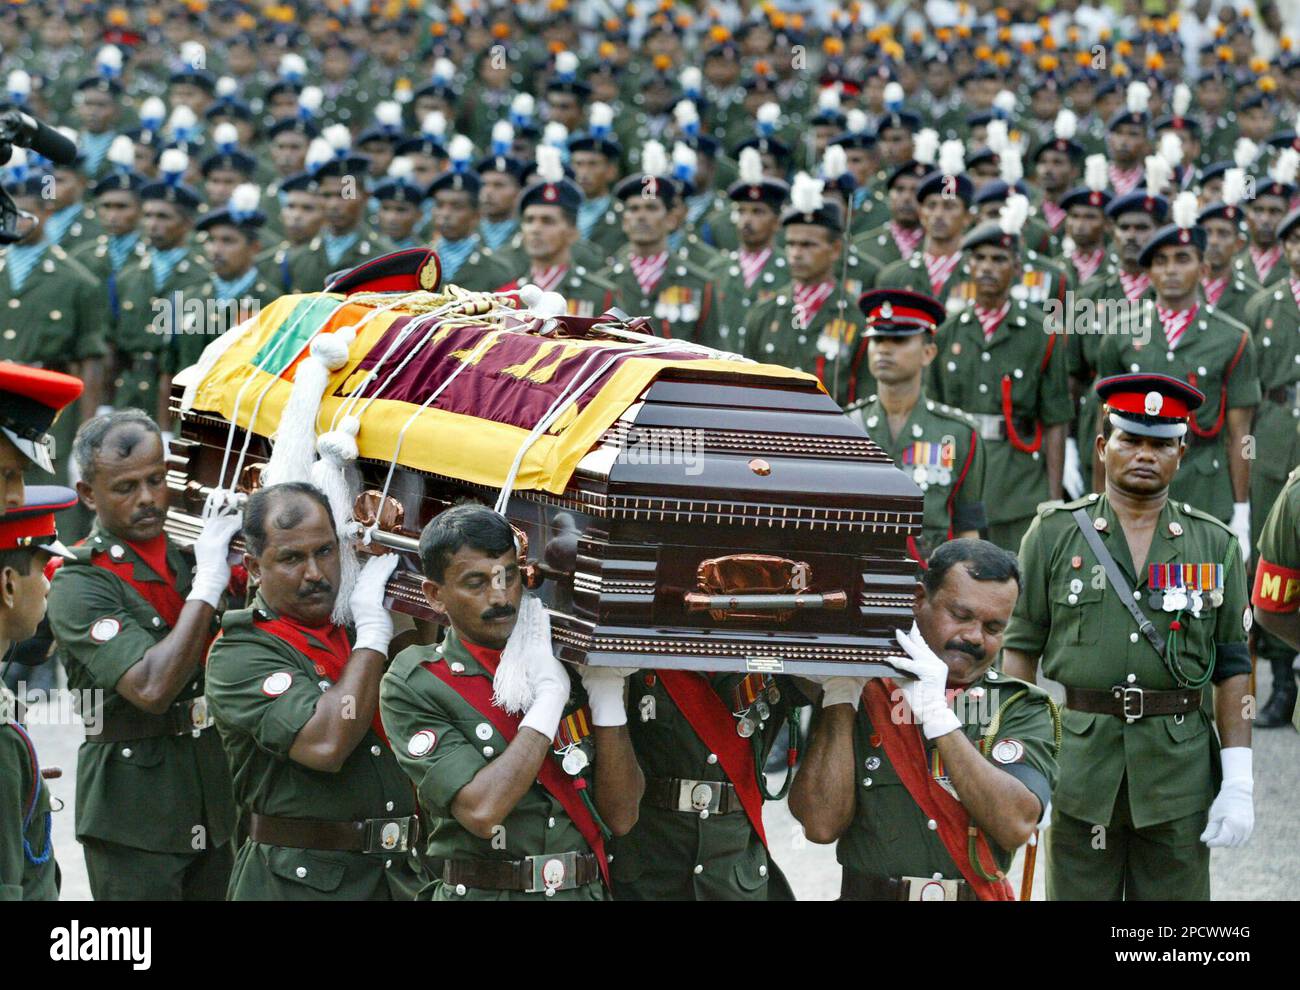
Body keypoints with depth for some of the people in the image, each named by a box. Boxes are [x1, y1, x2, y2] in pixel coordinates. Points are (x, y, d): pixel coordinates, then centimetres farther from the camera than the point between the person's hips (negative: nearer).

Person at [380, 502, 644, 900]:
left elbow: (621, 818, 0)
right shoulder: (413, 685, -7)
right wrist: (550, 696, -15)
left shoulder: (568, 661, 4)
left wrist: (608, 697, -9)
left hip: (585, 890, 3)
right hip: (479, 890, -3)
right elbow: (481, 811, -19)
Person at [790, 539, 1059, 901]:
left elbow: (1016, 826, -9)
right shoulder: (864, 692, 7)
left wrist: (937, 716, -13)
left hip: (980, 894, 0)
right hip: (868, 895, 0)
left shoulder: (1021, 709, 8)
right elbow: (822, 824, -3)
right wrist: (839, 696, -5)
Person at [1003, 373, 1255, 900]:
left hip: (1180, 772, 1)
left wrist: (1238, 782, -2)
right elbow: (1020, 650, 5)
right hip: (1078, 765, -1)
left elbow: (1233, 667, 5)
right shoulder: (1054, 533, 4)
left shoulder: (1215, 544, 6)